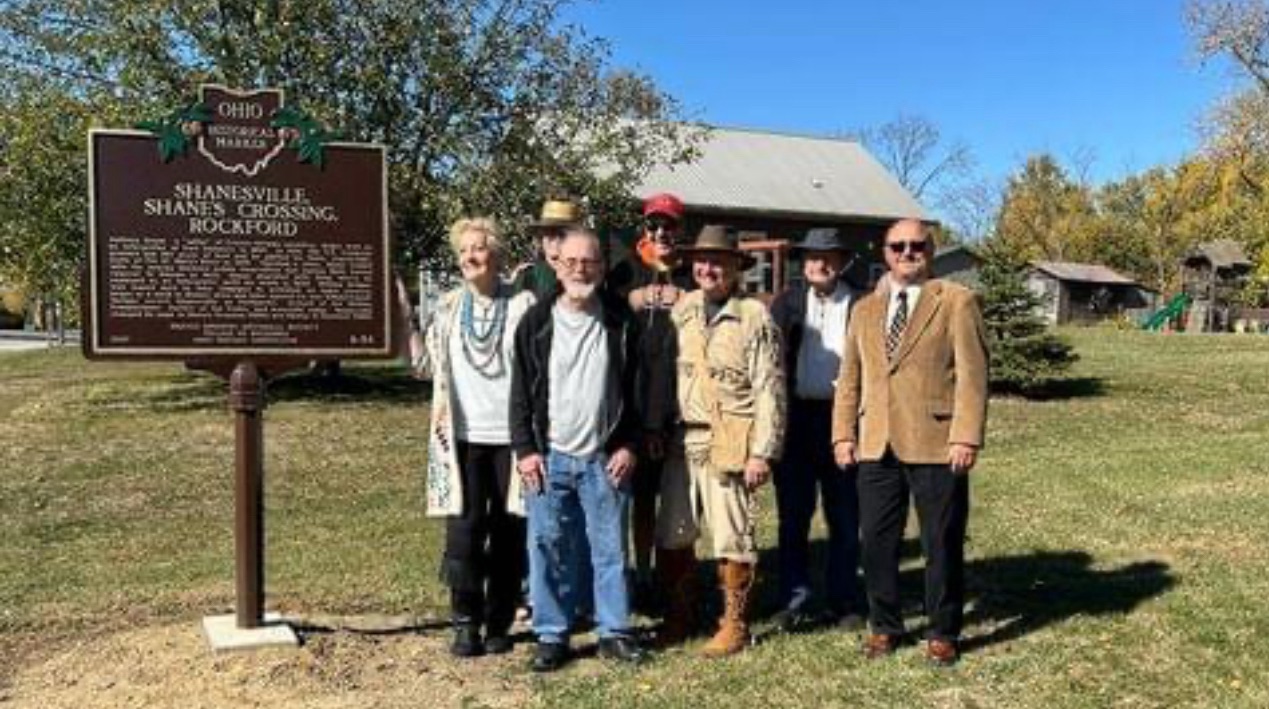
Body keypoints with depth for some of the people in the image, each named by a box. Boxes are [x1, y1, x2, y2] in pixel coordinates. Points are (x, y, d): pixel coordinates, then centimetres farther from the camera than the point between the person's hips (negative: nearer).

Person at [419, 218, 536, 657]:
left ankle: (499, 624, 18)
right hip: (464, 437, 2)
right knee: (463, 531, -3)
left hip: (512, 436, -1)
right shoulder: (448, 308, 8)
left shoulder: (524, 305, -1)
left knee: (509, 534, 6)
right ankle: (466, 624, 10)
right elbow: (426, 366, 9)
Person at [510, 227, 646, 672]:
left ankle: (614, 632, 18)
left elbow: (634, 388, 4)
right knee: (547, 549, 4)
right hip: (549, 456, 0)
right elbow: (522, 390, 3)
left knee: (610, 549, 6)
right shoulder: (537, 321, 1)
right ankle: (551, 635, 16)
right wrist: (525, 449, -3)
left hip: (605, 458, 0)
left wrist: (629, 446, -2)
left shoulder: (621, 321, 2)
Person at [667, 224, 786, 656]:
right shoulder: (683, 309, 9)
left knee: (732, 538, 2)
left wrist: (762, 453, -13)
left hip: (727, 443, -5)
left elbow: (769, 390, -9)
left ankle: (735, 624, 18)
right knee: (673, 534, 12)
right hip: (681, 440, 5)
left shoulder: (754, 316, -6)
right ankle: (679, 612, 30)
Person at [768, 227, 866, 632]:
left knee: (845, 517, 7)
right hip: (795, 418, 1)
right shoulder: (786, 303, 7)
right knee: (793, 515, 7)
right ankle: (795, 599, 17)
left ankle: (843, 600, 19)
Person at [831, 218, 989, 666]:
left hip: (936, 446, -4)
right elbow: (850, 378, 14)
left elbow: (972, 374, -6)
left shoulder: (956, 301, 1)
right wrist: (844, 434, 5)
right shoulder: (865, 309, 15)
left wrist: (966, 437, -14)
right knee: (877, 543, 9)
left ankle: (943, 634, 21)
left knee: (942, 545, 6)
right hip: (876, 446, 4)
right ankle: (883, 626, 25)